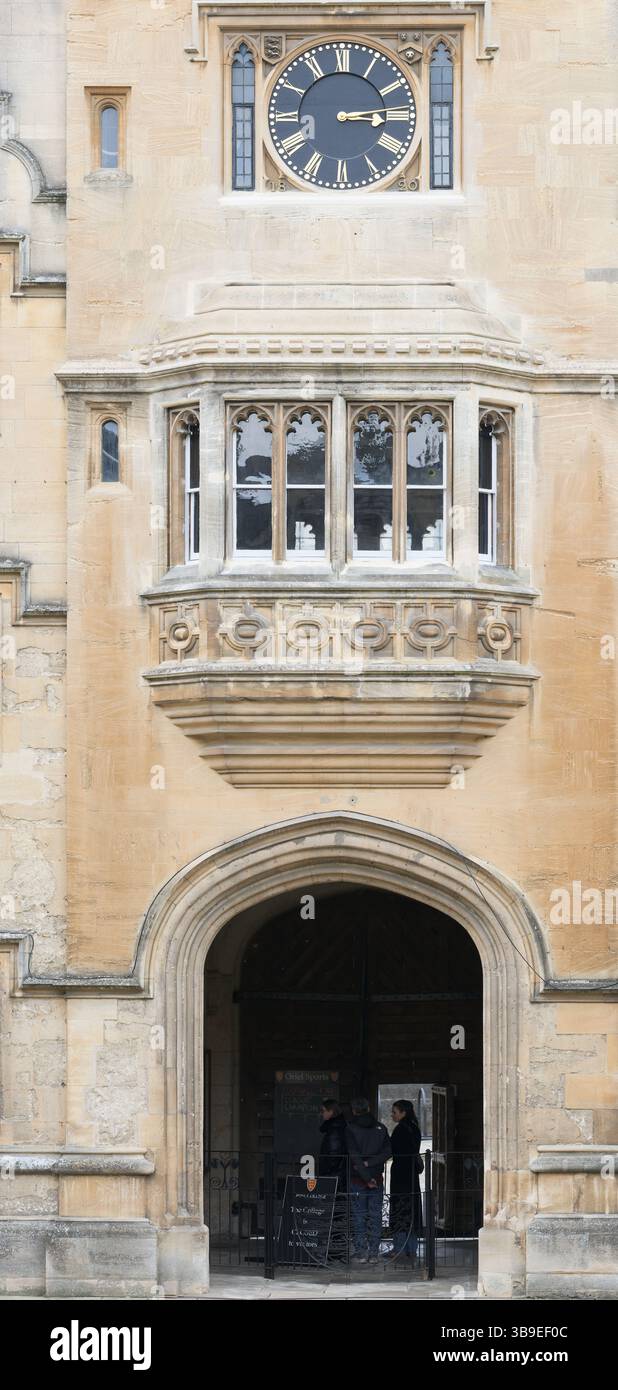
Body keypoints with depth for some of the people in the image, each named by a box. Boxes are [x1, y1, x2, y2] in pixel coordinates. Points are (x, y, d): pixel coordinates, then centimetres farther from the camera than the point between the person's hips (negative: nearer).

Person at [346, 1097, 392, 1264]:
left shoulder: (351, 1129, -8)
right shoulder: (381, 1128, 4)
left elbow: (355, 1156, -14)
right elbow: (387, 1152, -4)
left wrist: (367, 1178, -13)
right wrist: (370, 1163, -8)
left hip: (358, 1180, -3)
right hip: (377, 1178, 3)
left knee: (358, 1217, 2)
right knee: (375, 1216, 6)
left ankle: (361, 1252, -1)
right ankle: (373, 1253, 5)